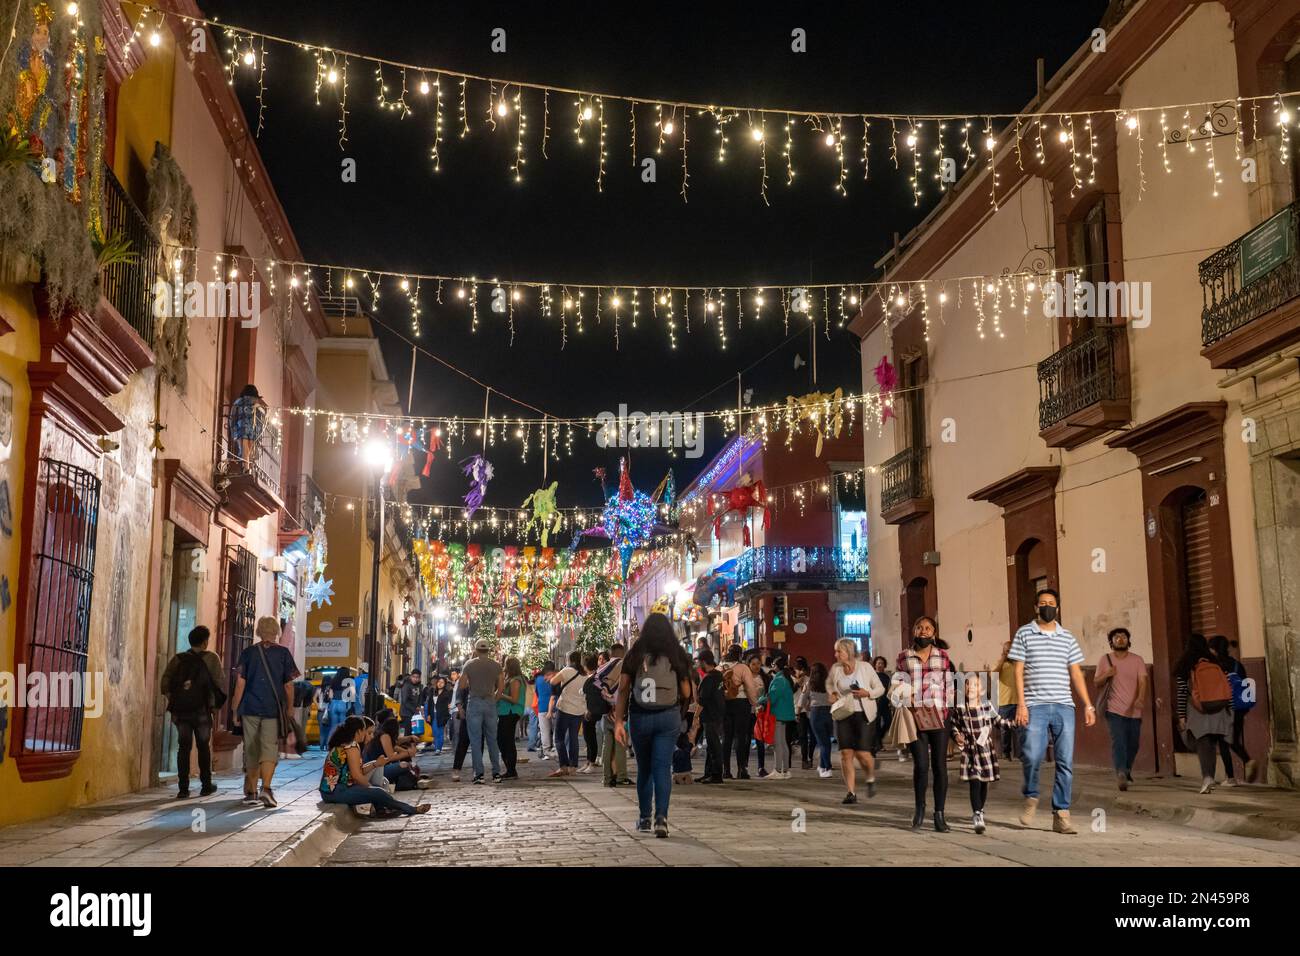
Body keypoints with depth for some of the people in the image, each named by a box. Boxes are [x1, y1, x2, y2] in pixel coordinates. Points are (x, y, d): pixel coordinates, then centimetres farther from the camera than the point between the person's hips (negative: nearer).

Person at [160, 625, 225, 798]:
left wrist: (171, 699, 4)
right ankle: (206, 786, 16)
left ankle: (183, 788, 2)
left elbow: (165, 679, -2)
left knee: (183, 748, 7)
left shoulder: (178, 659, 9)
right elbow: (218, 682, -8)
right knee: (204, 747, 11)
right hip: (201, 710, -2)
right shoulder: (211, 658, 0)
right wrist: (217, 702, 6)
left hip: (180, 710, 2)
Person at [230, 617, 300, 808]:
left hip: (250, 708, 2)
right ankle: (266, 788, -19)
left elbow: (240, 683, 3)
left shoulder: (248, 652, 5)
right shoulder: (283, 653, 2)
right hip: (273, 709, -2)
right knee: (270, 749, -1)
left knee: (251, 750, 11)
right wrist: (289, 711, 9)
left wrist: (235, 710, 8)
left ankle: (251, 792, 18)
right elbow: (289, 685, 1)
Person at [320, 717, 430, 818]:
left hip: (329, 790, 10)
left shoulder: (342, 744, 15)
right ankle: (413, 810, 4)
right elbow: (356, 776, -17)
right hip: (336, 791, -10)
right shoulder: (352, 746, -14)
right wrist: (370, 787, -2)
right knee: (378, 793, -8)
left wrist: (375, 764, 12)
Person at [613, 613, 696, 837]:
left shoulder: (635, 655, -1)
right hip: (669, 717, -1)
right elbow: (686, 693, 0)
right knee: (662, 767, -1)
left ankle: (645, 819, 22)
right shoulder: (677, 655, -1)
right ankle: (661, 816, -16)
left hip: (640, 717, 1)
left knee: (644, 768, 15)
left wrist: (618, 721, -5)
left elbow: (622, 690, -6)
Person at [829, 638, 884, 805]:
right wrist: (832, 693, 4)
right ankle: (851, 792, 3)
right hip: (843, 715, 3)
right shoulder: (835, 668, 2)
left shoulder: (865, 667, -7)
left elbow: (880, 688, 1)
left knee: (862, 753, -8)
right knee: (846, 753, -4)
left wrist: (867, 693, -17)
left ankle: (871, 779, 24)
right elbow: (829, 683, 24)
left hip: (864, 715, -3)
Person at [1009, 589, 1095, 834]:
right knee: (1033, 755, -16)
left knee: (1065, 762, 0)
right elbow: (1019, 671, 2)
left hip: (1064, 706, 3)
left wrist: (1088, 705, 7)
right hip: (1035, 706, -3)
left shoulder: (1067, 638, 14)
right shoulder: (1024, 634, 6)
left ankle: (1061, 814, 7)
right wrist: (1021, 704, -7)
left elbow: (1076, 673, 15)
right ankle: (1031, 797, 12)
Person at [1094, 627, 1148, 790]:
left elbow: (1143, 681, -9)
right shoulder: (1105, 659, 3)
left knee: (1133, 745, 12)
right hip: (1114, 710, -2)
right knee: (1118, 742, -18)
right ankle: (1121, 774, -27)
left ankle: (1126, 770, 36)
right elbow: (1096, 683, 5)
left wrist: (1141, 698, -29)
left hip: (1134, 711, 2)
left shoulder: (1137, 660, 3)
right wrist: (1106, 675, -17)